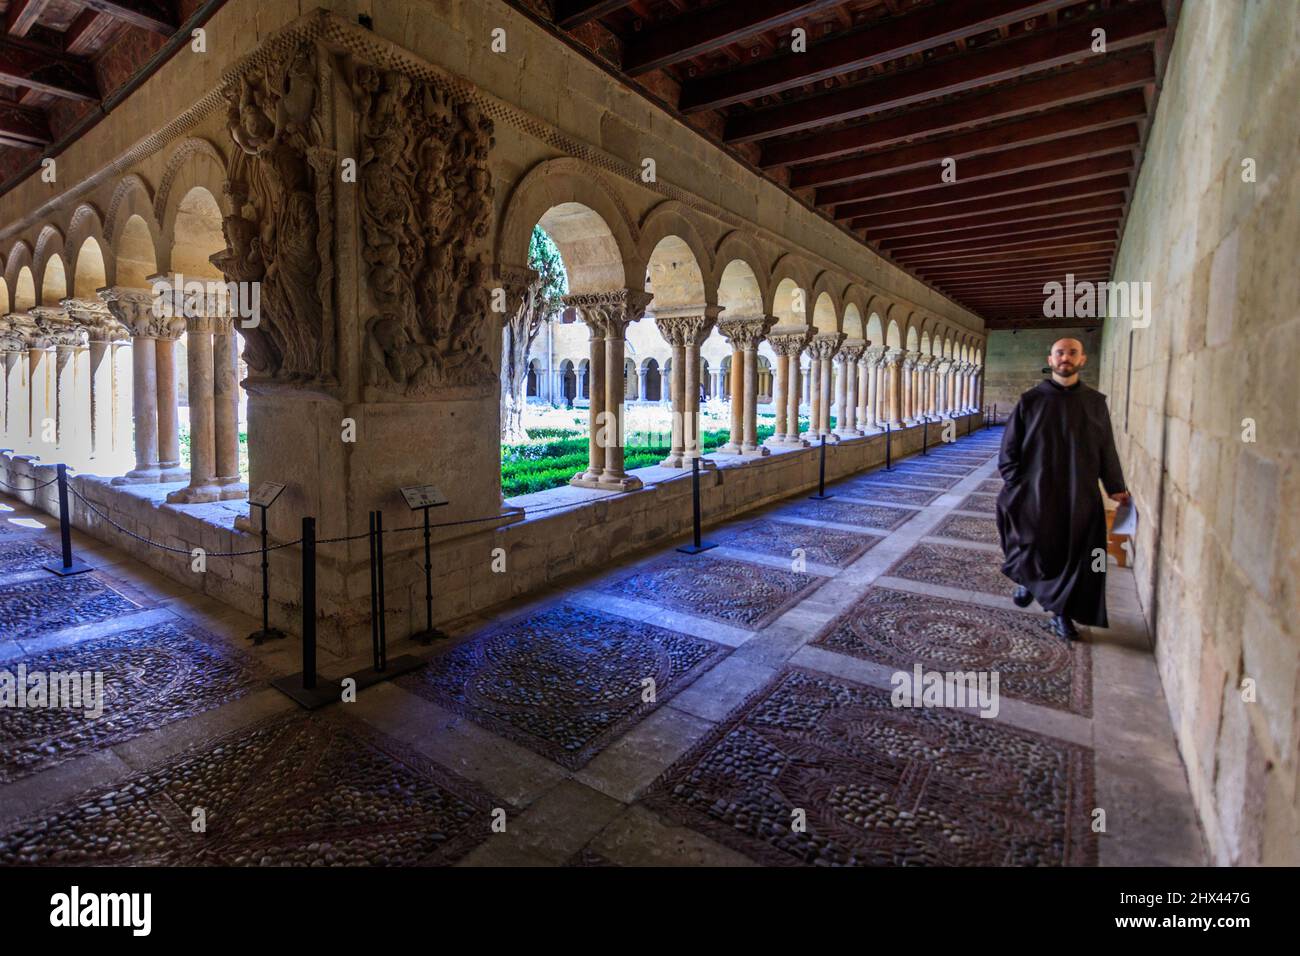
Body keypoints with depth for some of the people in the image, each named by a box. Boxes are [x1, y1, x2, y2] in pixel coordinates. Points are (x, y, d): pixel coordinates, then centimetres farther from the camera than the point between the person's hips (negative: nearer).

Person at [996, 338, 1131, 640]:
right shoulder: (1031, 400, -2)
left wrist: (1115, 487, 8)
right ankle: (1028, 578, 41)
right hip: (1036, 495, -2)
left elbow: (1106, 450, 10)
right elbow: (1009, 448, -1)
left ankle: (1062, 614, 19)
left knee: (1075, 555, 5)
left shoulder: (1095, 402, 4)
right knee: (1034, 550, 8)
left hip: (1080, 497, 2)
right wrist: (1018, 486, -7)